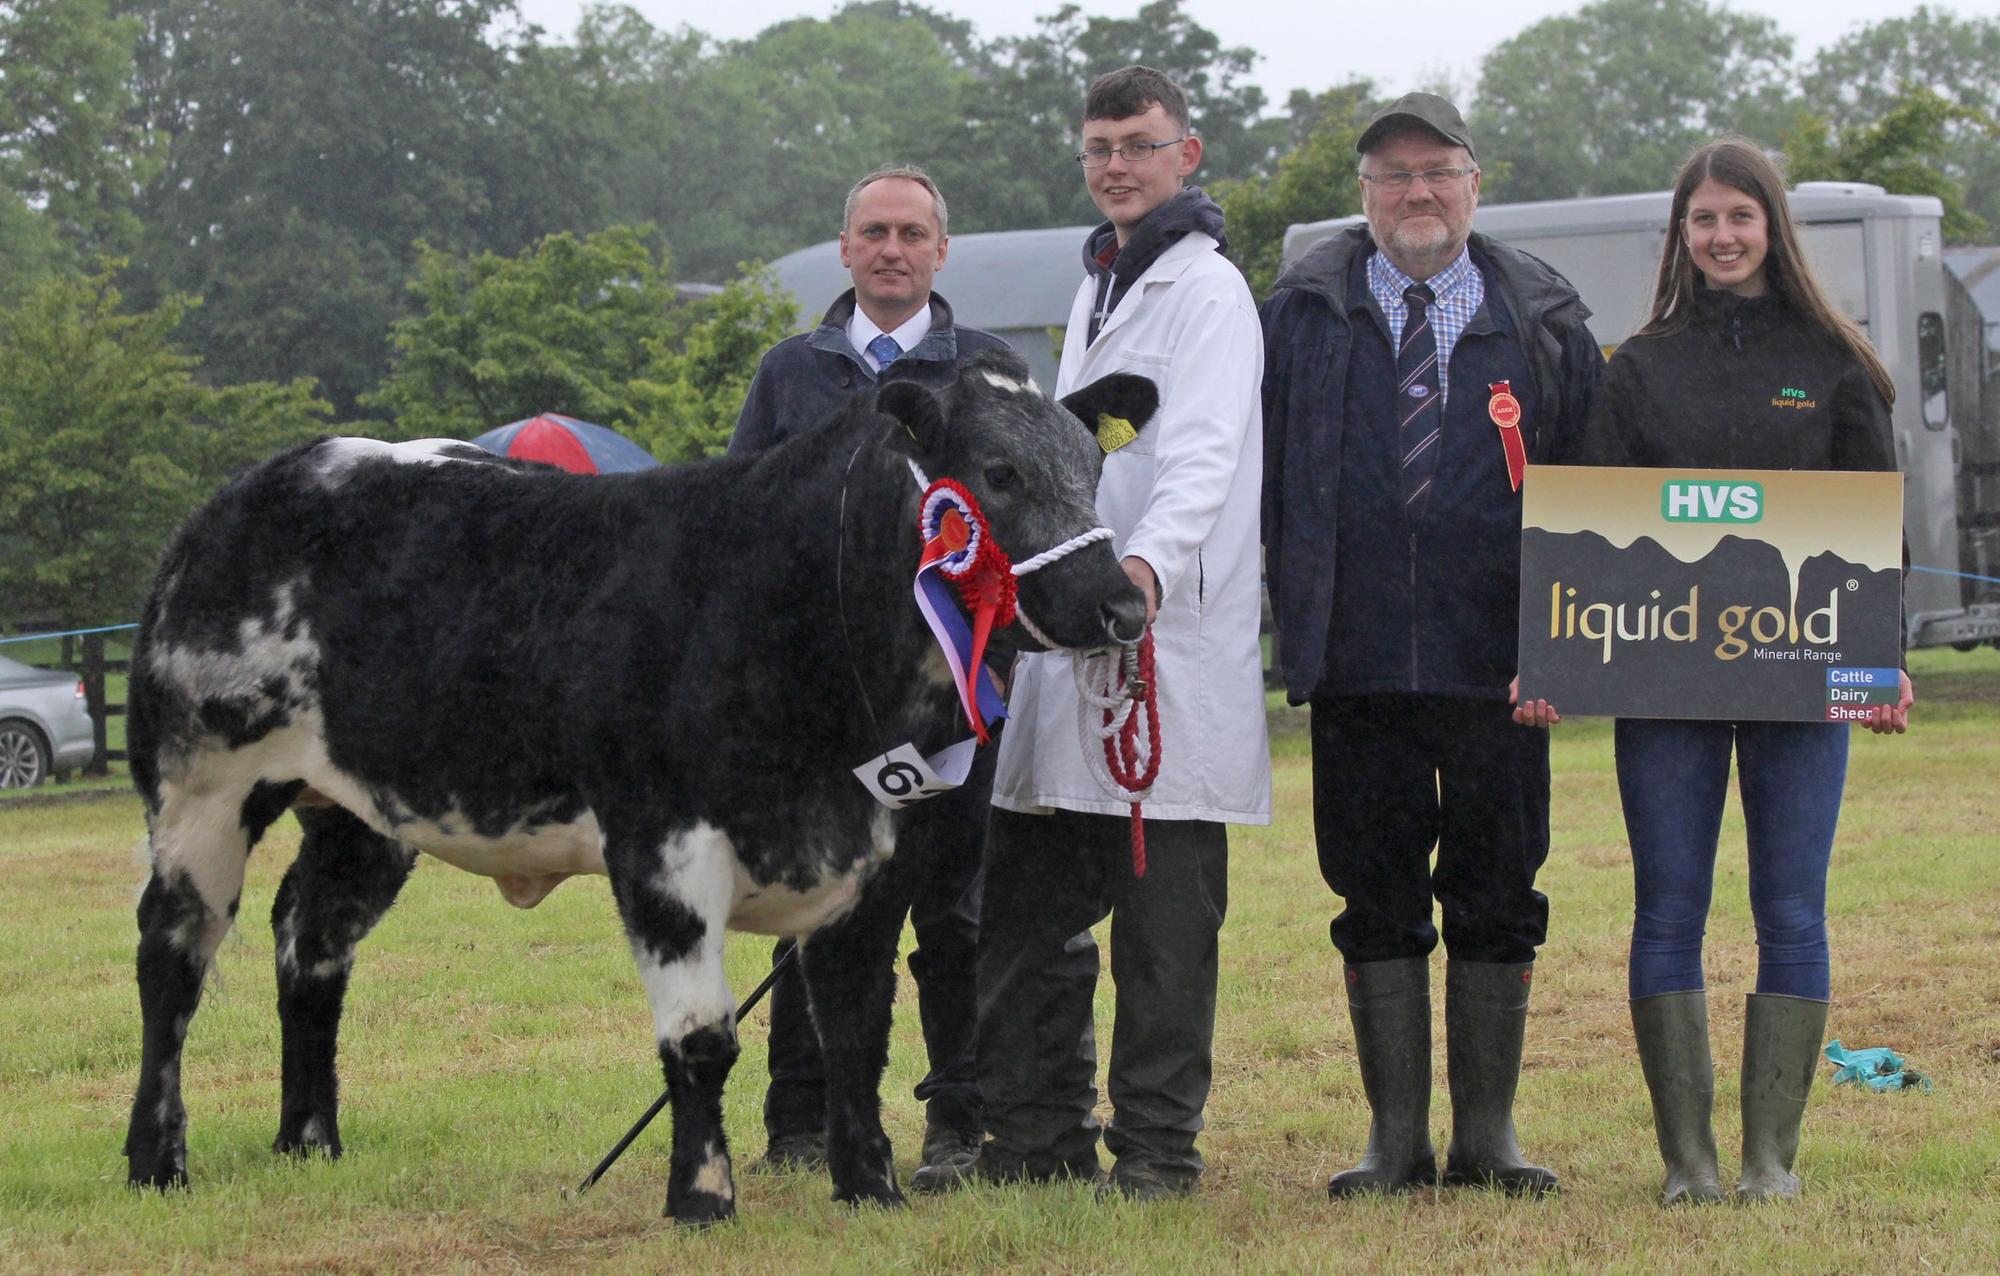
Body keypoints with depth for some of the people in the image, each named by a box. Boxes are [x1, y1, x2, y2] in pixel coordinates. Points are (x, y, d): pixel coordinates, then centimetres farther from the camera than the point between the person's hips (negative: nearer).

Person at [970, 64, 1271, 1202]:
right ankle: (1039, 1132, 18)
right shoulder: (1098, 290, 23)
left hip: (1170, 642, -9)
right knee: (1026, 905, 9)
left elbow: (1202, 455, -22)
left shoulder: (1206, 289, -6)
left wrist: (1148, 564, -39)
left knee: (1162, 916, -4)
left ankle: (1157, 1145, 3)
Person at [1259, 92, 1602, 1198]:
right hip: (1356, 660, 0)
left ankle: (1487, 1135, 14)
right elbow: (1262, 470, 8)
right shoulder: (1304, 312, 7)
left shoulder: (1542, 319, 8)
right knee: (1375, 899, 4)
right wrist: (1295, 611, -1)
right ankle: (1396, 1136, 13)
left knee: (1497, 899, 3)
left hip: (1497, 659, 0)